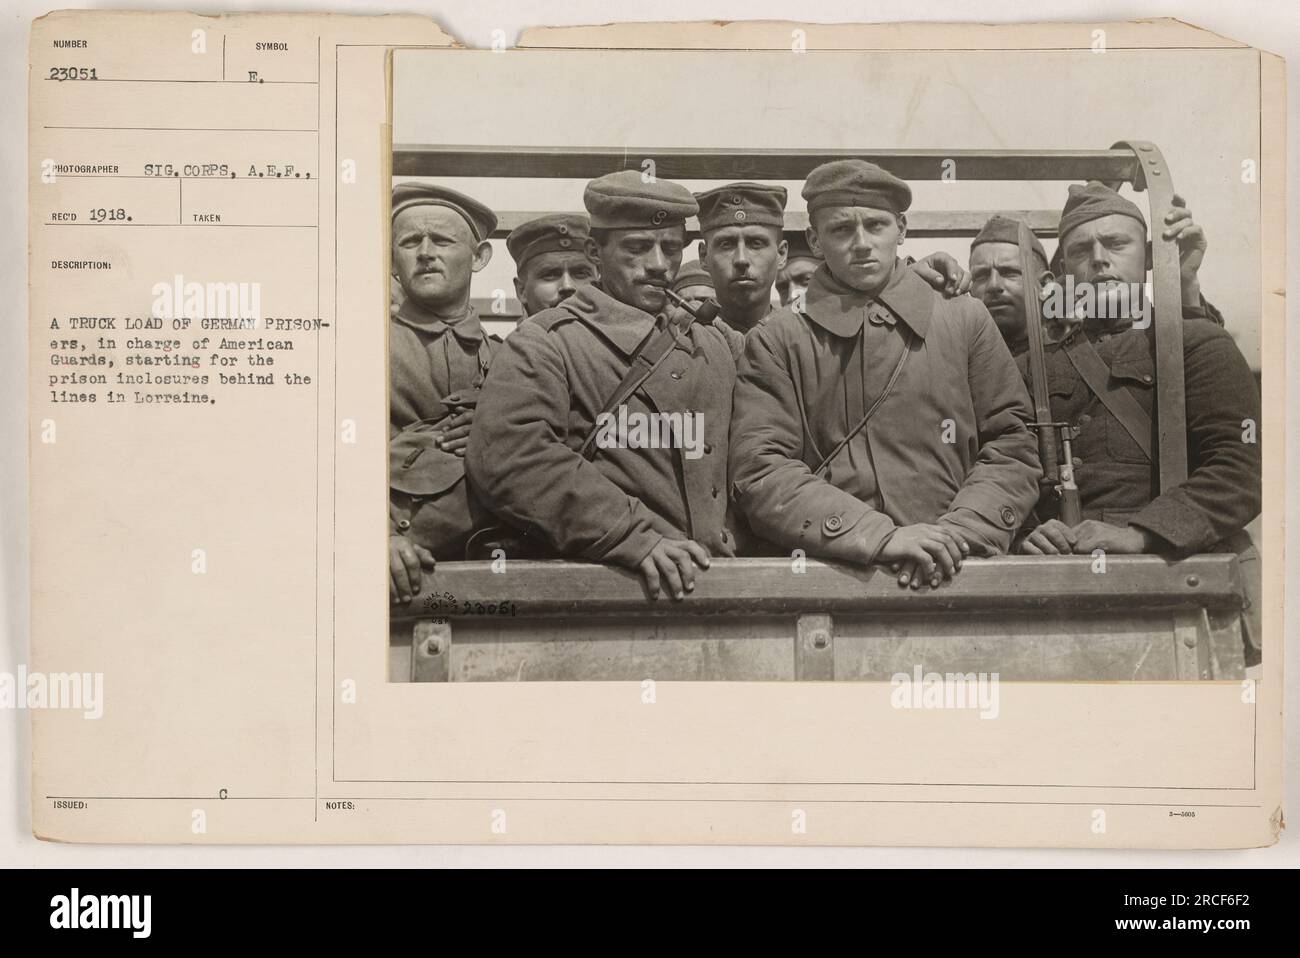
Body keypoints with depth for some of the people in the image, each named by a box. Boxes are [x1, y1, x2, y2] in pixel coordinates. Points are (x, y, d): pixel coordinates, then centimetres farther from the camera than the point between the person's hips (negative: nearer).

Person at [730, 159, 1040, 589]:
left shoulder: (967, 321, 15)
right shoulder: (775, 341, 9)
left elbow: (1012, 449, 12)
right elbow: (758, 472, -1)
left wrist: (954, 536, -5)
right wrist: (883, 538, -11)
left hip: (955, 576, 1)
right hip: (829, 578, -1)